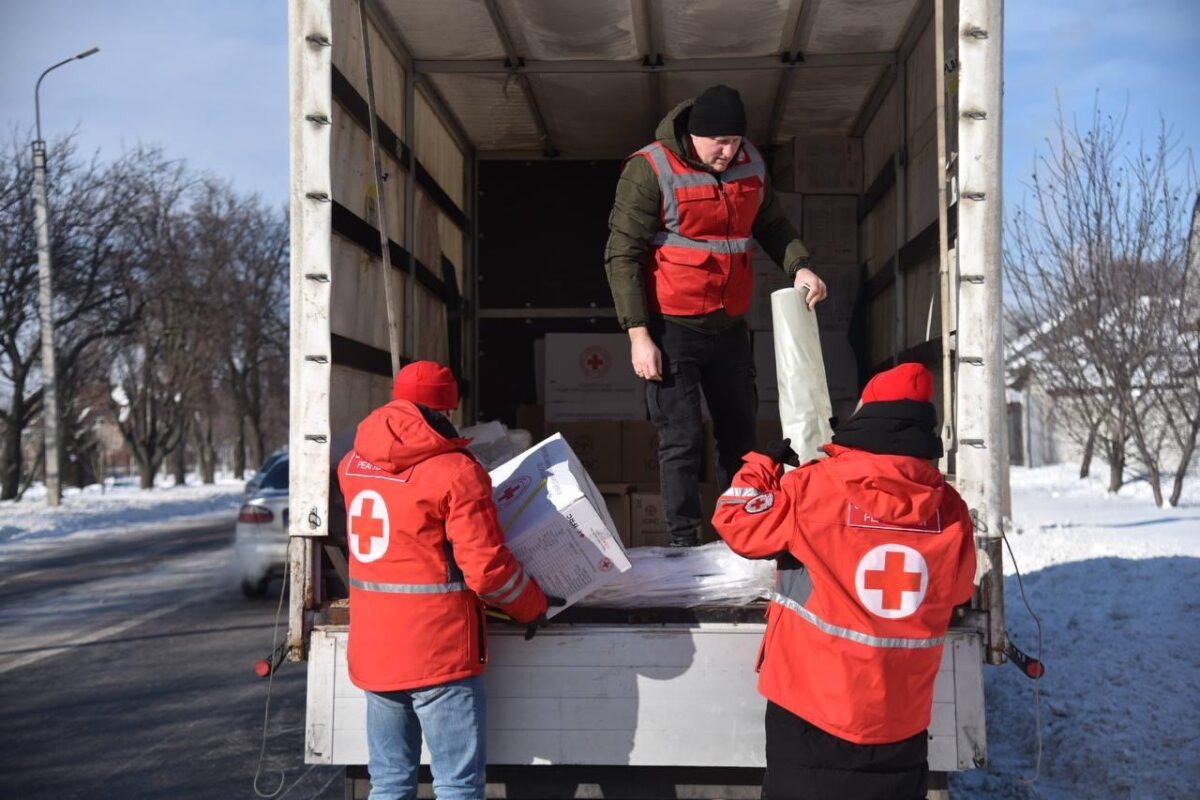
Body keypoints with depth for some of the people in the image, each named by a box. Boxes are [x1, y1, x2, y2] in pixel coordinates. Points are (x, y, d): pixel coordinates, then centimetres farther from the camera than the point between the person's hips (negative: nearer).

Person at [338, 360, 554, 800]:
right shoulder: (456, 472, -14)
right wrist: (535, 607, 1)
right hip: (439, 653, -6)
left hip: (372, 649, 6)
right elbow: (487, 569, -16)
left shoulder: (354, 465, 5)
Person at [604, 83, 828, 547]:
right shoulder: (651, 170, -14)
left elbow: (771, 224, 19)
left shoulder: (751, 163, 3)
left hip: (730, 326, 6)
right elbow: (622, 256, -13)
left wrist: (798, 266, 0)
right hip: (672, 330, -6)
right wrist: (638, 335, -17)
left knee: (740, 434, 13)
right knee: (682, 440, -4)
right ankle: (684, 543, 7)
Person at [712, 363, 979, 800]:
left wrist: (764, 463, 11)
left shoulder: (814, 488, -15)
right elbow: (958, 591, 11)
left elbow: (736, 520, -3)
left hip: (812, 709, -2)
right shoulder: (949, 507, -5)